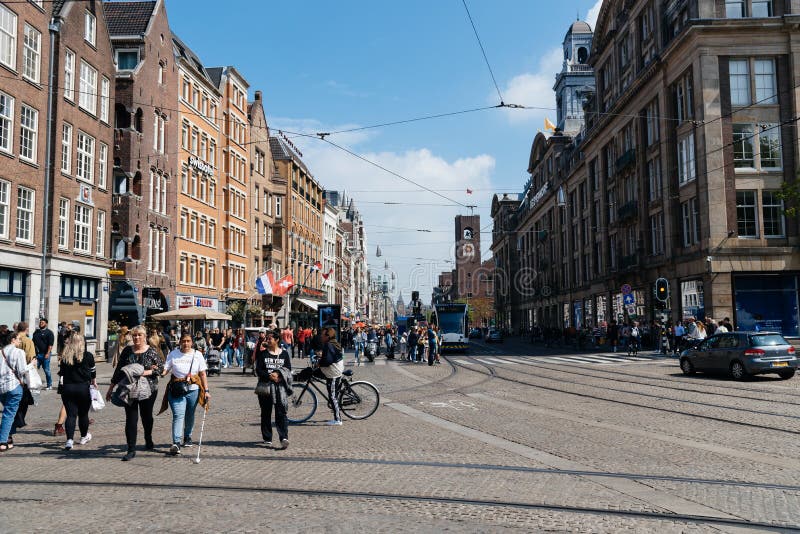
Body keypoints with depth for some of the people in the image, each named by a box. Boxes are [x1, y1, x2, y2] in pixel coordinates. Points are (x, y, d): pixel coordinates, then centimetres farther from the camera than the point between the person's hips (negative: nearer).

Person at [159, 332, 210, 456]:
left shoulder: (197, 355, 3)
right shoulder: (173, 354, 0)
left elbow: (203, 374, 4)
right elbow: (165, 370, -2)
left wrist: (206, 390, -1)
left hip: (193, 390, 2)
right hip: (176, 390, -2)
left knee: (190, 415, 14)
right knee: (178, 415, -13)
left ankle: (187, 437, 35)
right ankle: (176, 443, -16)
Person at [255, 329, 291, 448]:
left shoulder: (284, 353, 7)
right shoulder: (263, 353, 6)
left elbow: (288, 370, 2)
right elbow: (258, 370, -2)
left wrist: (278, 374, -16)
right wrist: (269, 376, -18)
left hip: (280, 386, -1)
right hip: (265, 386, 1)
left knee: (281, 412, -10)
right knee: (266, 413, 7)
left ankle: (284, 437, -19)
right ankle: (267, 438, 16)